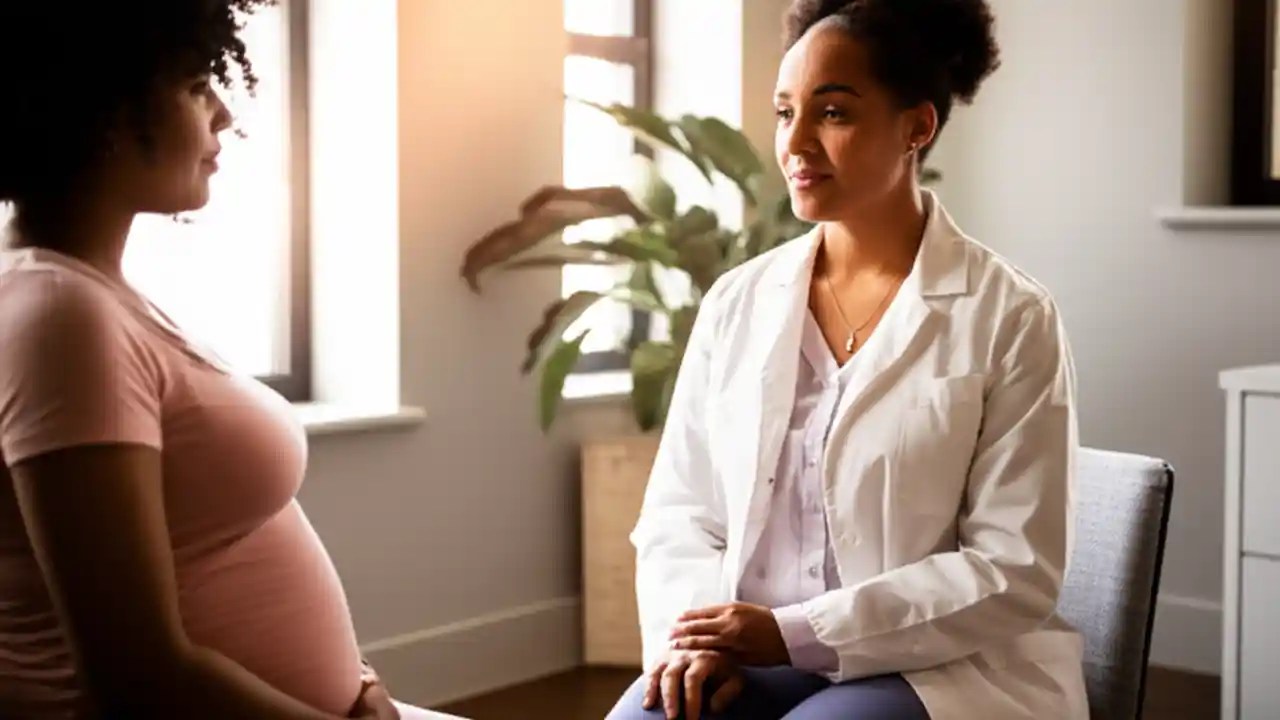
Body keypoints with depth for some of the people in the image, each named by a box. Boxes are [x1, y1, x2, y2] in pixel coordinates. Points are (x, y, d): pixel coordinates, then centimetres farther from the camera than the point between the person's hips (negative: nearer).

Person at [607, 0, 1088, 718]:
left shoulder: (1009, 319, -5)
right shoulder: (737, 303, 8)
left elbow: (1015, 569, -9)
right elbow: (679, 512, 10)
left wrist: (796, 630, -16)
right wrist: (698, 636, -11)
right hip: (745, 662, 3)